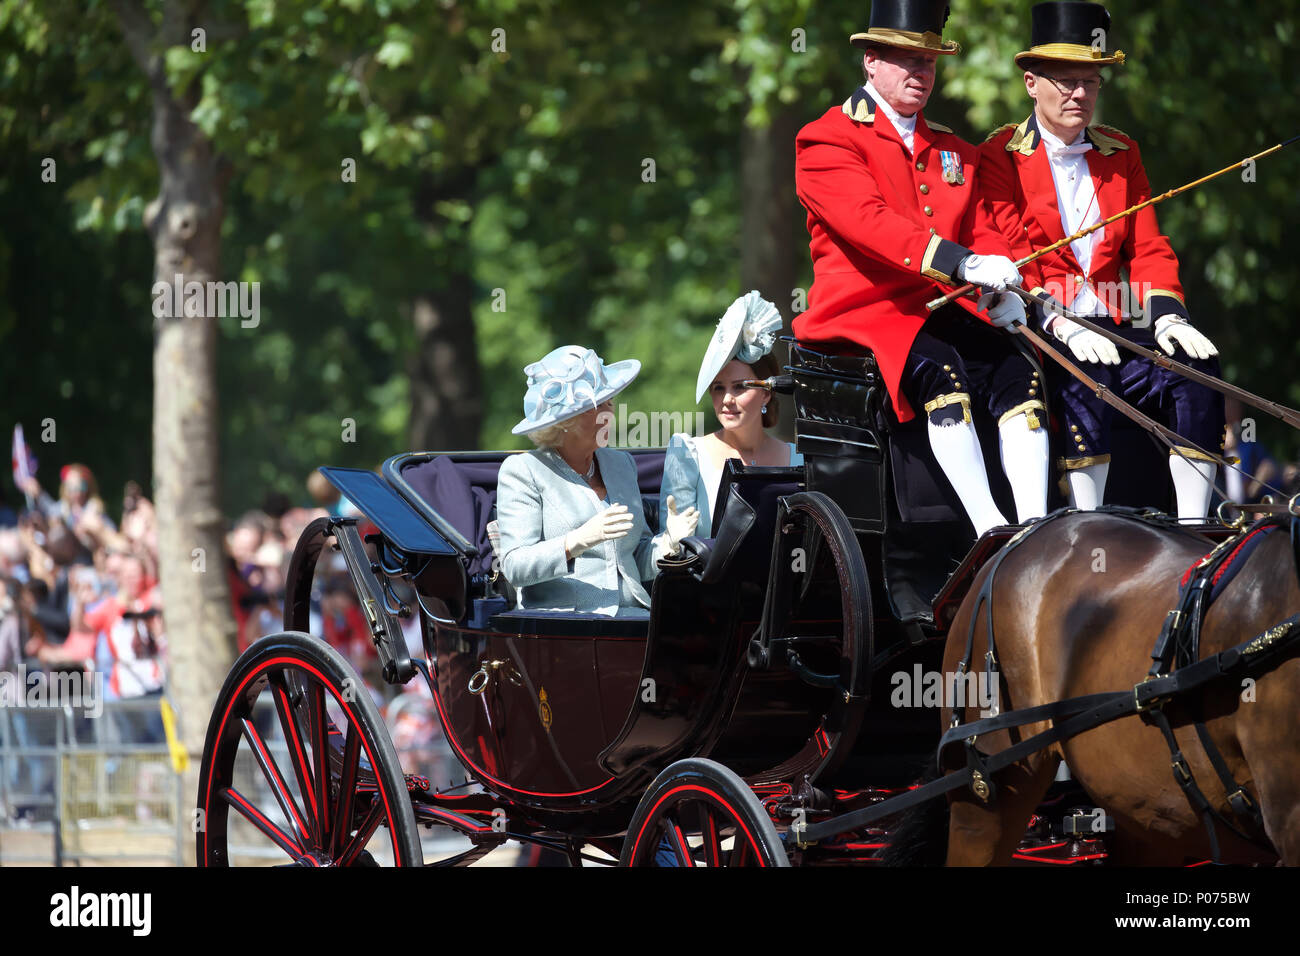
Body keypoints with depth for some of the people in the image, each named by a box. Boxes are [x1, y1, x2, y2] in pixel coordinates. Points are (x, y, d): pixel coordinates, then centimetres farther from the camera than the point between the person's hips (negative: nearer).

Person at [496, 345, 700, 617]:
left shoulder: (620, 463, 21)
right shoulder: (523, 471, 2)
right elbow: (514, 567, -8)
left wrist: (668, 541, 0)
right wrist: (579, 541, -22)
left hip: (629, 615, 6)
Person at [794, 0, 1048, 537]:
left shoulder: (954, 151, 22)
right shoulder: (828, 140, -2)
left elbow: (981, 230, 17)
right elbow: (868, 221, -18)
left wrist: (1002, 290, -8)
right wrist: (963, 264, -31)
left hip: (943, 310, 6)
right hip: (863, 315, -6)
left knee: (1018, 373, -21)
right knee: (940, 371, -34)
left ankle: (1035, 527, -30)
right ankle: (990, 532, -39)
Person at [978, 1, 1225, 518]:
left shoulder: (1121, 154, 18)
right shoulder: (1001, 156, 2)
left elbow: (1147, 248, 13)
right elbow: (1008, 255, -8)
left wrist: (1168, 316, -7)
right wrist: (1060, 323, -23)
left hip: (1112, 327, 5)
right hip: (1040, 333, -5)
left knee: (1197, 368, -21)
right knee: (1085, 377, -36)